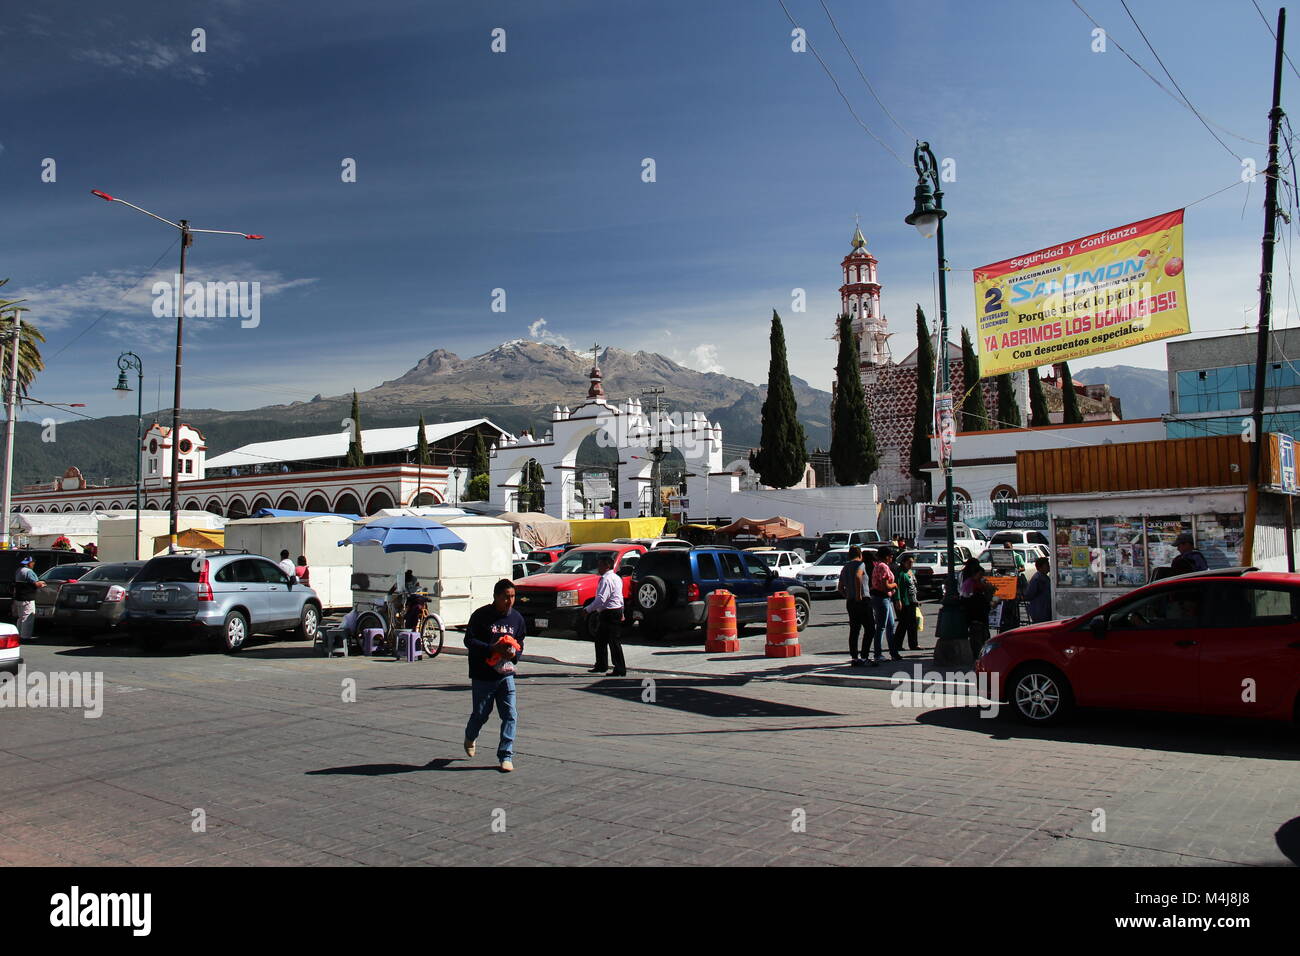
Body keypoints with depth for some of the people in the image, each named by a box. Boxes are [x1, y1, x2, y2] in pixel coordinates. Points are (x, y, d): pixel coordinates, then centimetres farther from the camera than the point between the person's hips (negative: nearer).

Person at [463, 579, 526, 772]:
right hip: (482, 676, -3)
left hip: (506, 675, 3)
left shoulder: (517, 618, 5)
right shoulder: (481, 615, -10)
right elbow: (469, 640, -12)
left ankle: (506, 756, 3)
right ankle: (470, 737, 42)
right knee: (481, 714, 10)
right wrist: (493, 649, -23)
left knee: (510, 715, -5)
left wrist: (514, 653, -9)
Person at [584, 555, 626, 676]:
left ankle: (620, 670, -4)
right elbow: (620, 598, 22)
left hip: (609, 614, -11)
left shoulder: (606, 579, -18)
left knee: (613, 642, -7)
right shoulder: (616, 578, 15)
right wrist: (621, 612, 28)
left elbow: (601, 599, -26)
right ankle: (601, 666, 30)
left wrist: (588, 609, -18)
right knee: (600, 640, 19)